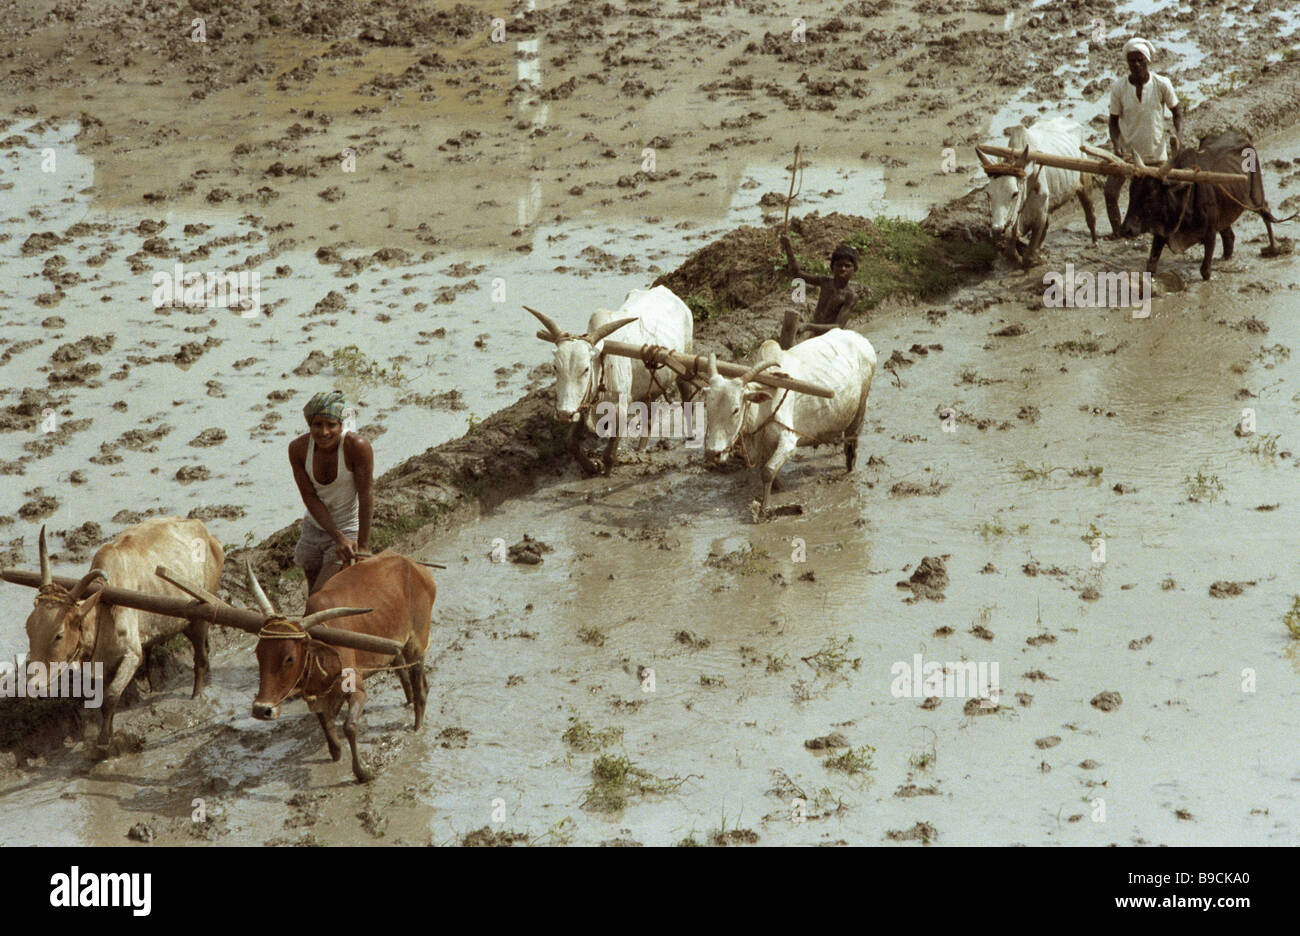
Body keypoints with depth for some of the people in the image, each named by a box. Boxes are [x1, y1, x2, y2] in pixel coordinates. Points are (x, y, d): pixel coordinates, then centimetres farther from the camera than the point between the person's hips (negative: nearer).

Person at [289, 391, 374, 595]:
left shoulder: (357, 447, -25)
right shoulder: (298, 449, -14)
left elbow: (366, 496, -20)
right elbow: (310, 497, -12)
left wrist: (363, 546, -17)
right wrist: (339, 538, -20)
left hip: (350, 528, -5)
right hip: (314, 528, 5)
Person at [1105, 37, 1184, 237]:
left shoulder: (1162, 84, -11)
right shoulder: (1119, 87, -10)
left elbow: (1176, 110, 3)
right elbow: (1114, 119, -1)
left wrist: (1177, 135, -14)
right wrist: (1116, 144, -18)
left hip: (1155, 152, 0)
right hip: (1127, 151, 0)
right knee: (1110, 191, -11)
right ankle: (1117, 230, 7)